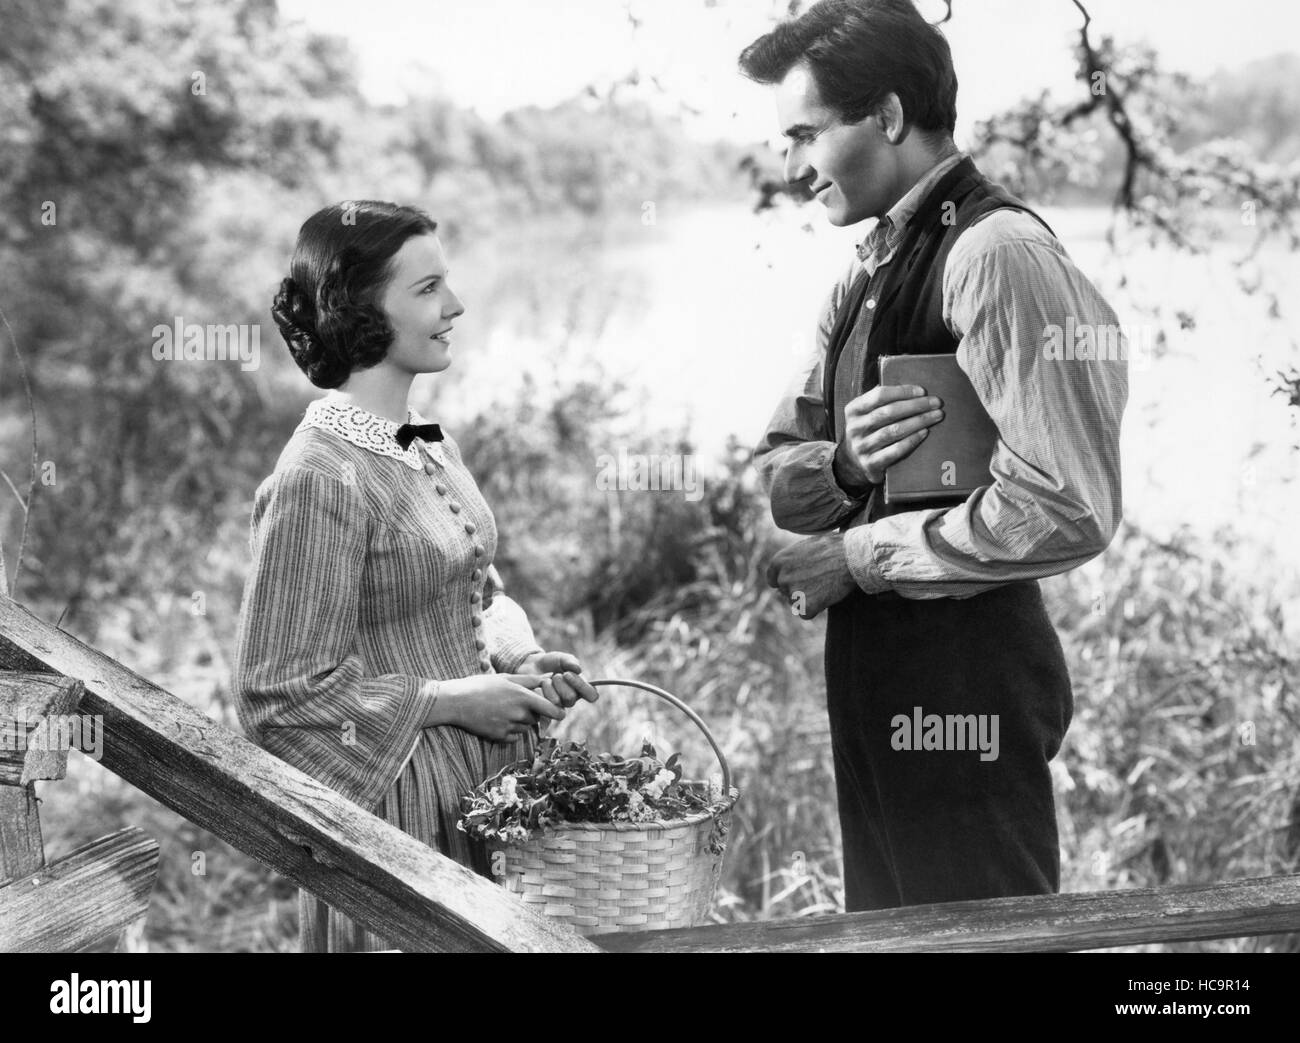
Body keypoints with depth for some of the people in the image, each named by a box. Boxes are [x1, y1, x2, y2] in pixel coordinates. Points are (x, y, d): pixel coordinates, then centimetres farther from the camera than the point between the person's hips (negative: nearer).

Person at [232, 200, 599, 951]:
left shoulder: (433, 446, 7)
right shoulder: (321, 480, -19)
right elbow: (285, 696, -18)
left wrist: (520, 658, 1)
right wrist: (453, 700, -15)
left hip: (490, 777, 8)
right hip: (399, 801, -8)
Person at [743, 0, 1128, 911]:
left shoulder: (998, 253, -16)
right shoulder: (872, 272, 12)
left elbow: (1064, 512, -22)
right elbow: (772, 471, 13)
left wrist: (858, 555, -15)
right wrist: (841, 466, -10)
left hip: (965, 686, -9)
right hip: (879, 678, 9)